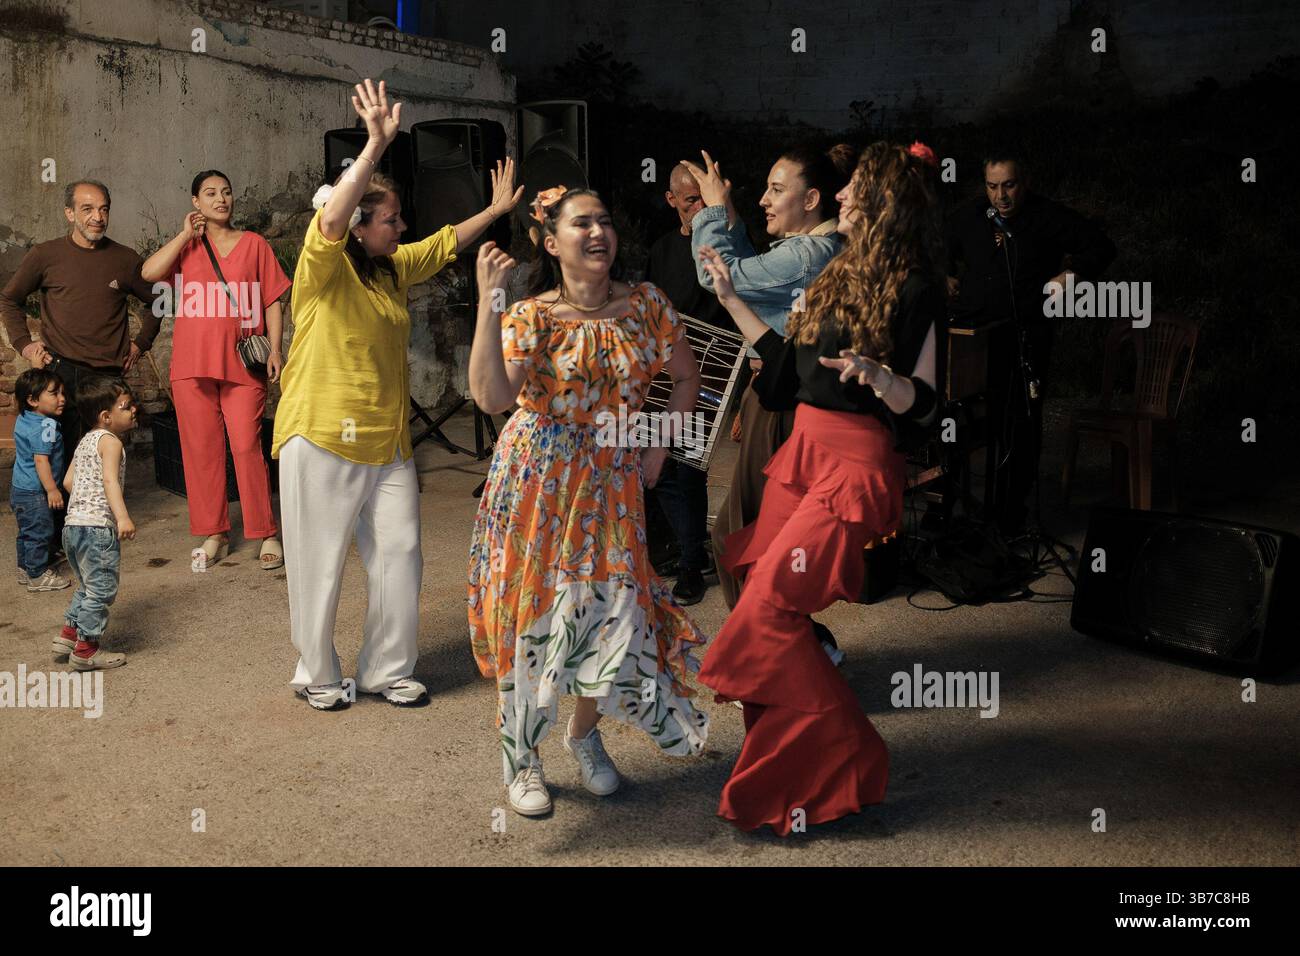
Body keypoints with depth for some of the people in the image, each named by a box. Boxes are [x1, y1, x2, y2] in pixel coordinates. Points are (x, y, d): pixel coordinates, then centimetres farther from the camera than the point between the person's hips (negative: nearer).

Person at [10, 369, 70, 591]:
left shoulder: (23, 419, 3)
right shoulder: (45, 426, -24)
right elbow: (41, 460, -27)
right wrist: (52, 490, -25)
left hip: (20, 488, 10)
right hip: (34, 492, -10)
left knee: (27, 531, 21)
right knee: (40, 532, 0)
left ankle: (25, 568, 34)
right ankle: (37, 576, 8)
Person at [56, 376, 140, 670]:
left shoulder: (85, 441, 18)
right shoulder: (110, 441, -10)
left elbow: (68, 481, 20)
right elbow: (110, 480, -25)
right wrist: (122, 517, -36)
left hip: (73, 525, 9)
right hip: (97, 527, -9)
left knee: (87, 586, 23)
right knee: (101, 589, -1)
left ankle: (68, 636, 27)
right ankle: (86, 650, 4)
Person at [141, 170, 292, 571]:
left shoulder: (253, 244, 9)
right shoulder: (186, 246, 12)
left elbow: (272, 302, 7)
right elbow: (149, 272, -7)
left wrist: (275, 349, -2)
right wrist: (186, 235, -3)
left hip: (243, 364, -2)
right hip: (193, 363, 2)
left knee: (247, 448, -7)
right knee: (201, 449, 4)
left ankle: (267, 534, 2)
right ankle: (214, 535, 13)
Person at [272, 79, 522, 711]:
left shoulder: (392, 268, 11)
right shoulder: (324, 268, -11)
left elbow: (445, 244, 25)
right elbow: (331, 217, -30)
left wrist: (496, 210, 25)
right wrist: (376, 146, -36)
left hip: (388, 441, 7)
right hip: (323, 439, -7)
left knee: (400, 553, 8)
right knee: (321, 563, 5)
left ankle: (387, 669, 23)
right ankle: (317, 675, 23)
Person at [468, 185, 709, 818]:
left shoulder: (645, 304, -1)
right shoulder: (530, 315, -10)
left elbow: (686, 375, 13)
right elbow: (492, 396, -26)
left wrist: (658, 448, 7)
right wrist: (488, 301, -28)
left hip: (613, 481, 3)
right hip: (537, 480, -2)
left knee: (611, 607, 4)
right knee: (529, 613, 4)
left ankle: (584, 734, 32)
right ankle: (521, 758, 23)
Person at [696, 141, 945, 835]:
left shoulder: (912, 291, -9)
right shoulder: (841, 275, 15)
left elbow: (922, 404, -11)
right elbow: (787, 356, 19)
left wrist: (878, 376, -32)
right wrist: (729, 296, 24)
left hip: (855, 464, -8)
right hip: (803, 450, 9)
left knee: (769, 608, -14)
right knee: (765, 604, 6)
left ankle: (846, 765, 1)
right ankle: (783, 765, 19)